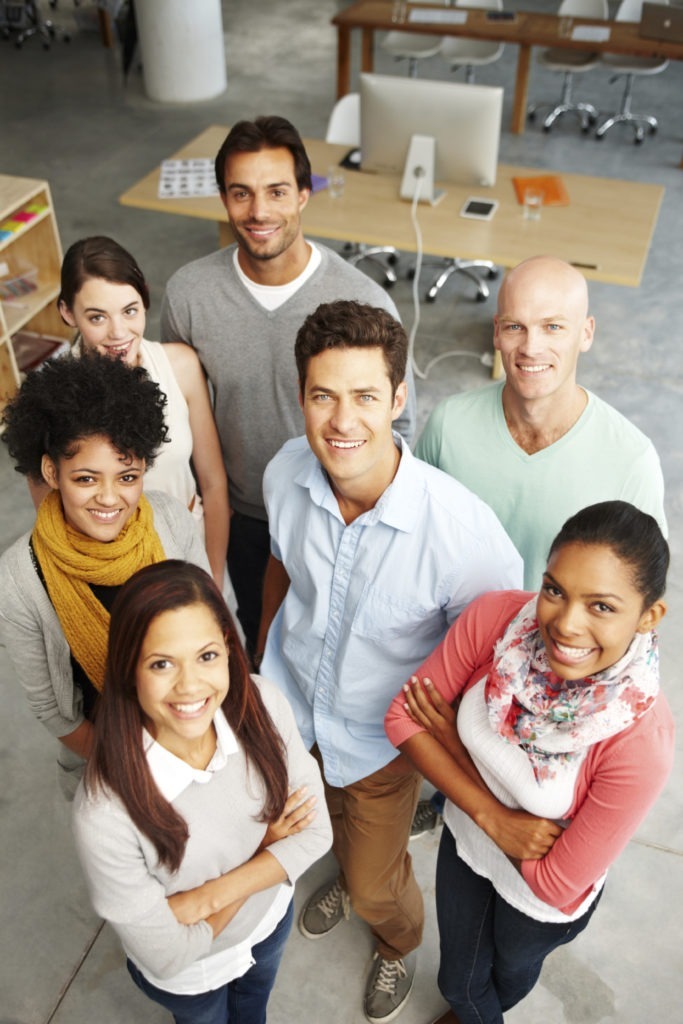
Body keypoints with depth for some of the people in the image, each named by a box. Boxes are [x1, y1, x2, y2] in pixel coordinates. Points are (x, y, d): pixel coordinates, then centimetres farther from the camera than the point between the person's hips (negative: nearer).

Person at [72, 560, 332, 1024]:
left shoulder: (263, 705, -30)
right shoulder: (105, 812, -40)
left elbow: (315, 832, -18)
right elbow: (165, 956, -27)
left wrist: (210, 896, -29)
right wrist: (264, 849, -21)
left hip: (271, 914, 3)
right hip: (188, 975, -3)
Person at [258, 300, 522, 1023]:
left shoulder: (463, 530, -37)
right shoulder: (286, 472, -22)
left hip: (380, 737, -3)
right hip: (291, 704, 4)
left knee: (376, 886, 21)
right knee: (330, 821, 34)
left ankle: (399, 943, 60)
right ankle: (347, 873, 71)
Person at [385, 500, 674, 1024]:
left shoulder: (642, 744, -39)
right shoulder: (495, 618, -30)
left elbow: (557, 886, -27)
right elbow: (405, 716, -16)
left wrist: (454, 741, -25)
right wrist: (491, 816, -28)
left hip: (541, 901, -2)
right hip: (465, 841, 2)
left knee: (512, 970, 34)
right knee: (458, 979, 30)